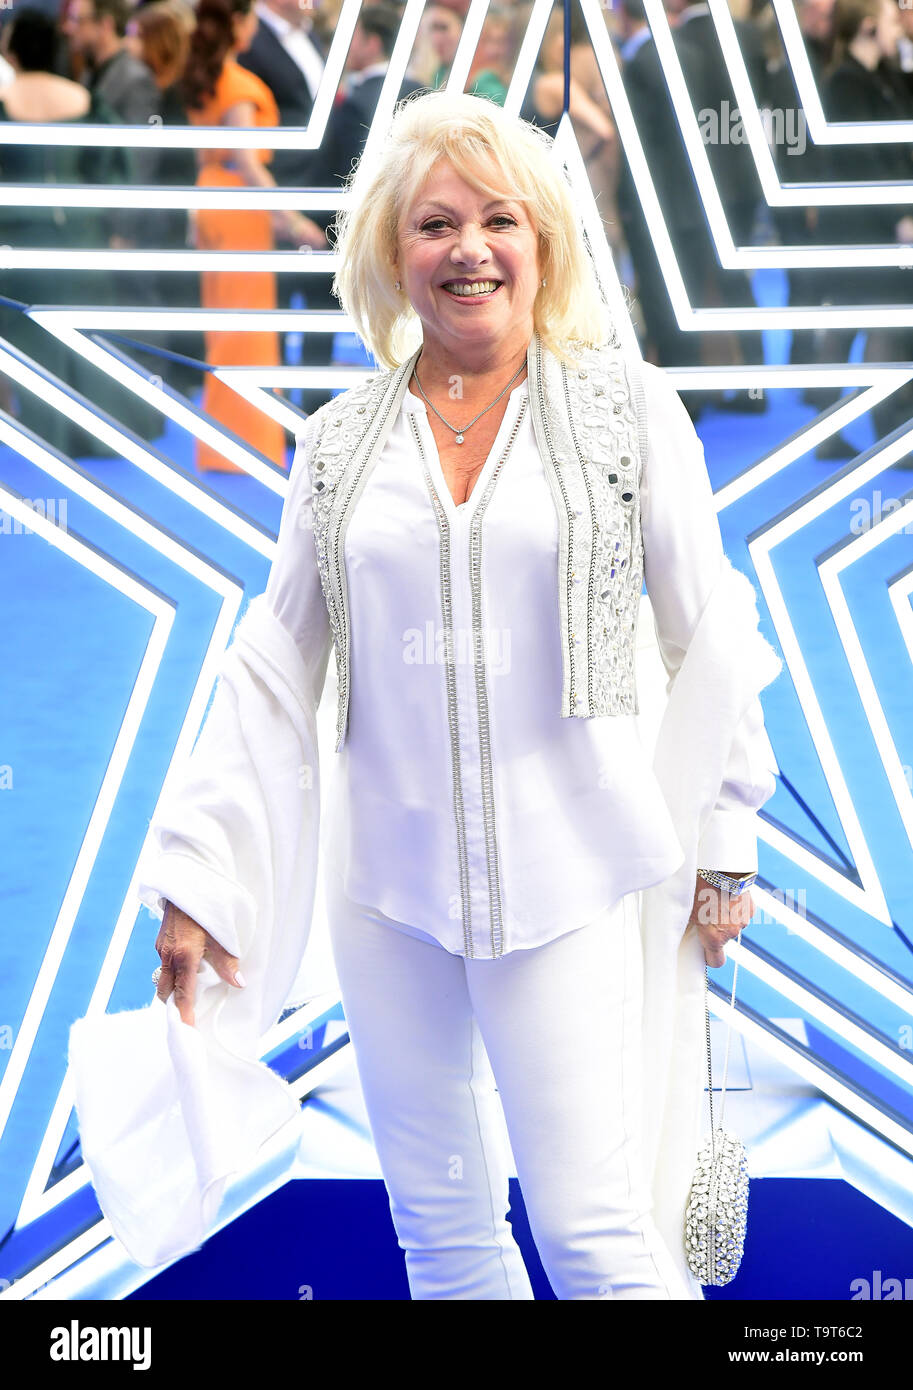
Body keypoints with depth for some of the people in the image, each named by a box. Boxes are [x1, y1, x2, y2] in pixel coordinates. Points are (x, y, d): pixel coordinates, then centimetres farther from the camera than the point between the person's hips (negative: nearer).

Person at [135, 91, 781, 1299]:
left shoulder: (628, 406, 1)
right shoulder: (337, 443, 7)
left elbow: (709, 636, 4)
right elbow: (275, 667, 9)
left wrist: (725, 844, 1)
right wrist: (196, 876, 3)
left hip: (567, 879, -3)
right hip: (388, 886, 3)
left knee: (592, 1232, -5)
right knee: (441, 1232, 12)